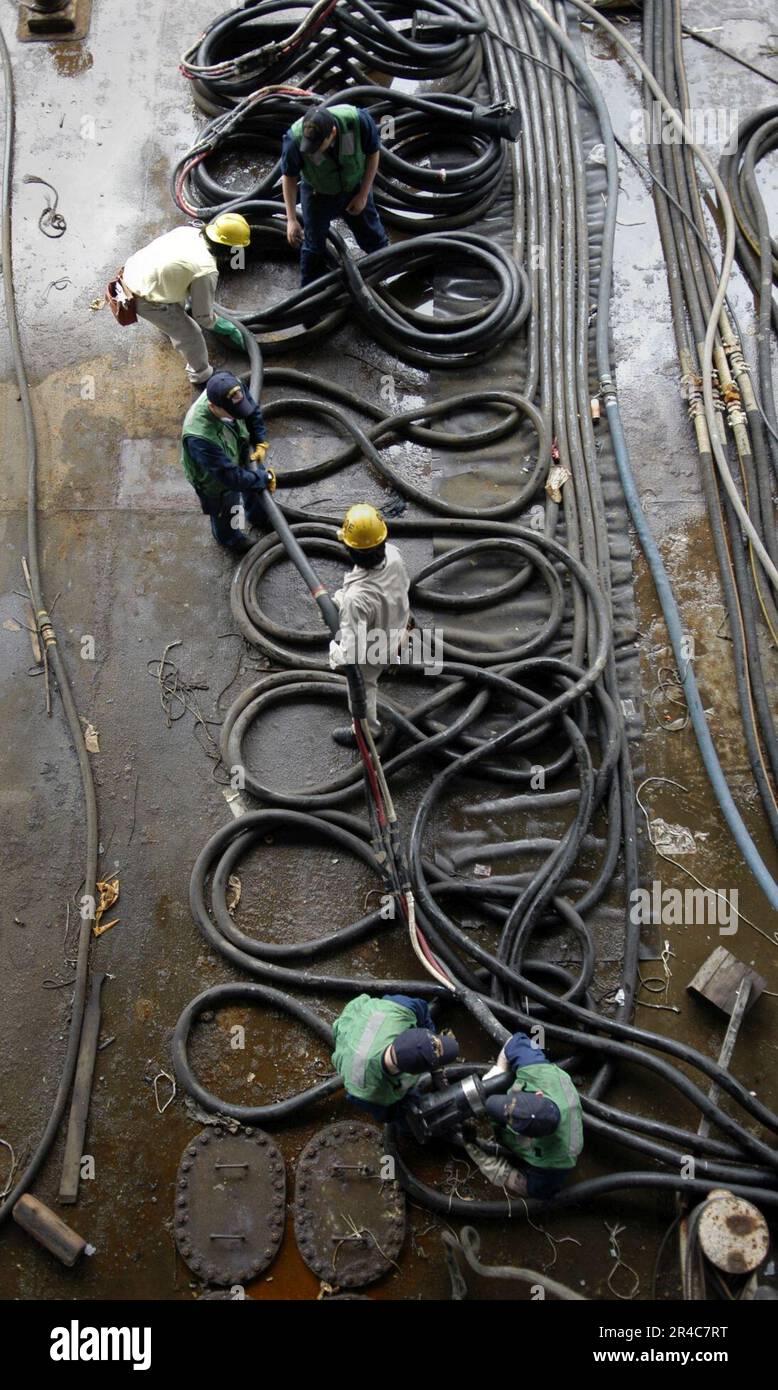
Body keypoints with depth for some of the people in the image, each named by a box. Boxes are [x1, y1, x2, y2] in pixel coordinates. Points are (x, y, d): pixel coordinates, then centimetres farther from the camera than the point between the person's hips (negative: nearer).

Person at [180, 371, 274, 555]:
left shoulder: (233, 390, -32)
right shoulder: (199, 437, -50)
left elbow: (254, 412, -7)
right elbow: (230, 476, -40)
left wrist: (260, 442, -15)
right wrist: (265, 478, -28)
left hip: (241, 458, 5)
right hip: (216, 480, -5)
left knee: (255, 488, 33)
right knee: (226, 513, 27)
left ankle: (258, 516, 68)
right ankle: (229, 538, 62)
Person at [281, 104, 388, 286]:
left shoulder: (359, 120, -36)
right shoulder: (295, 139, -36)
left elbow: (373, 153, -15)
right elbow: (289, 177, -16)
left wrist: (363, 195, -12)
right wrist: (291, 220, -17)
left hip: (355, 189, 1)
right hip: (317, 195, -1)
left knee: (372, 237, 19)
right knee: (314, 246, 11)